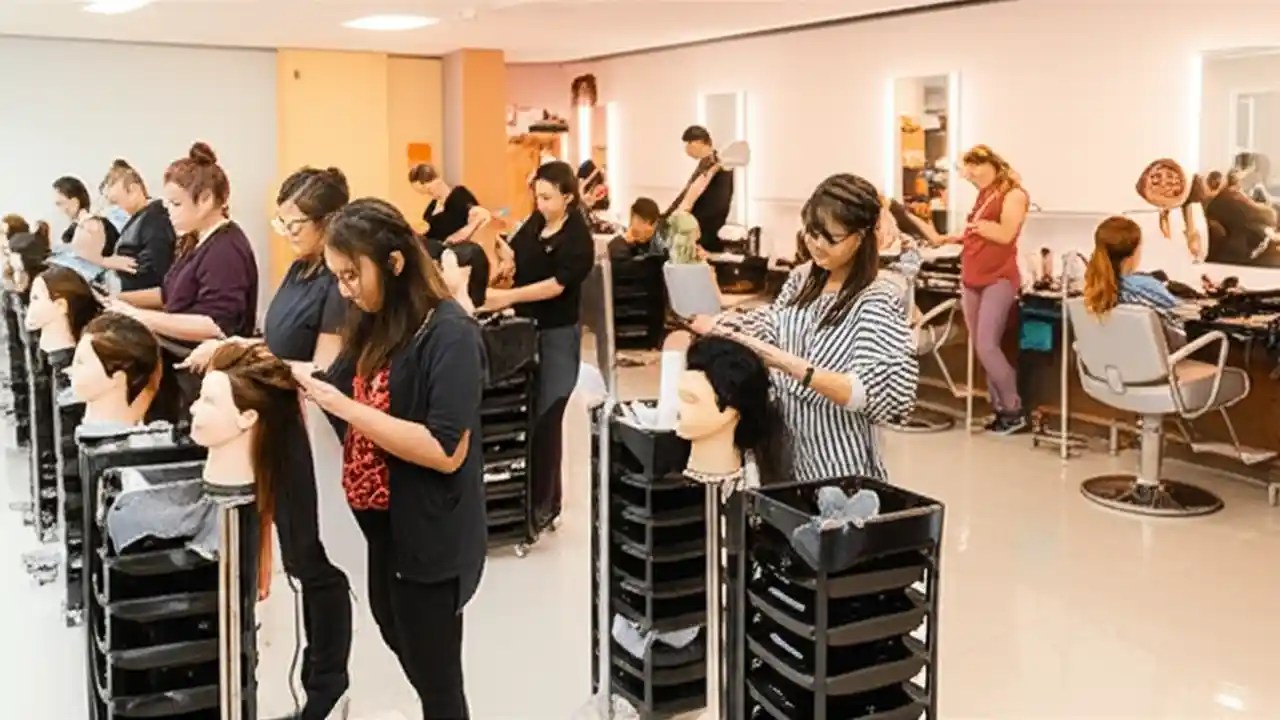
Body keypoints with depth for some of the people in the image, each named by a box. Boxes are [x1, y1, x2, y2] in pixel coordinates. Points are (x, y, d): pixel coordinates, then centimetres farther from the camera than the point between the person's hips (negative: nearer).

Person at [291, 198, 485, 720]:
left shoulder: (449, 334, -19)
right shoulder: (373, 326, 6)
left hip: (428, 536, -8)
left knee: (434, 675, 7)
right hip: (376, 524, 8)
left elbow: (447, 451, -25)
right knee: (403, 648, 22)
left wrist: (345, 407, -26)